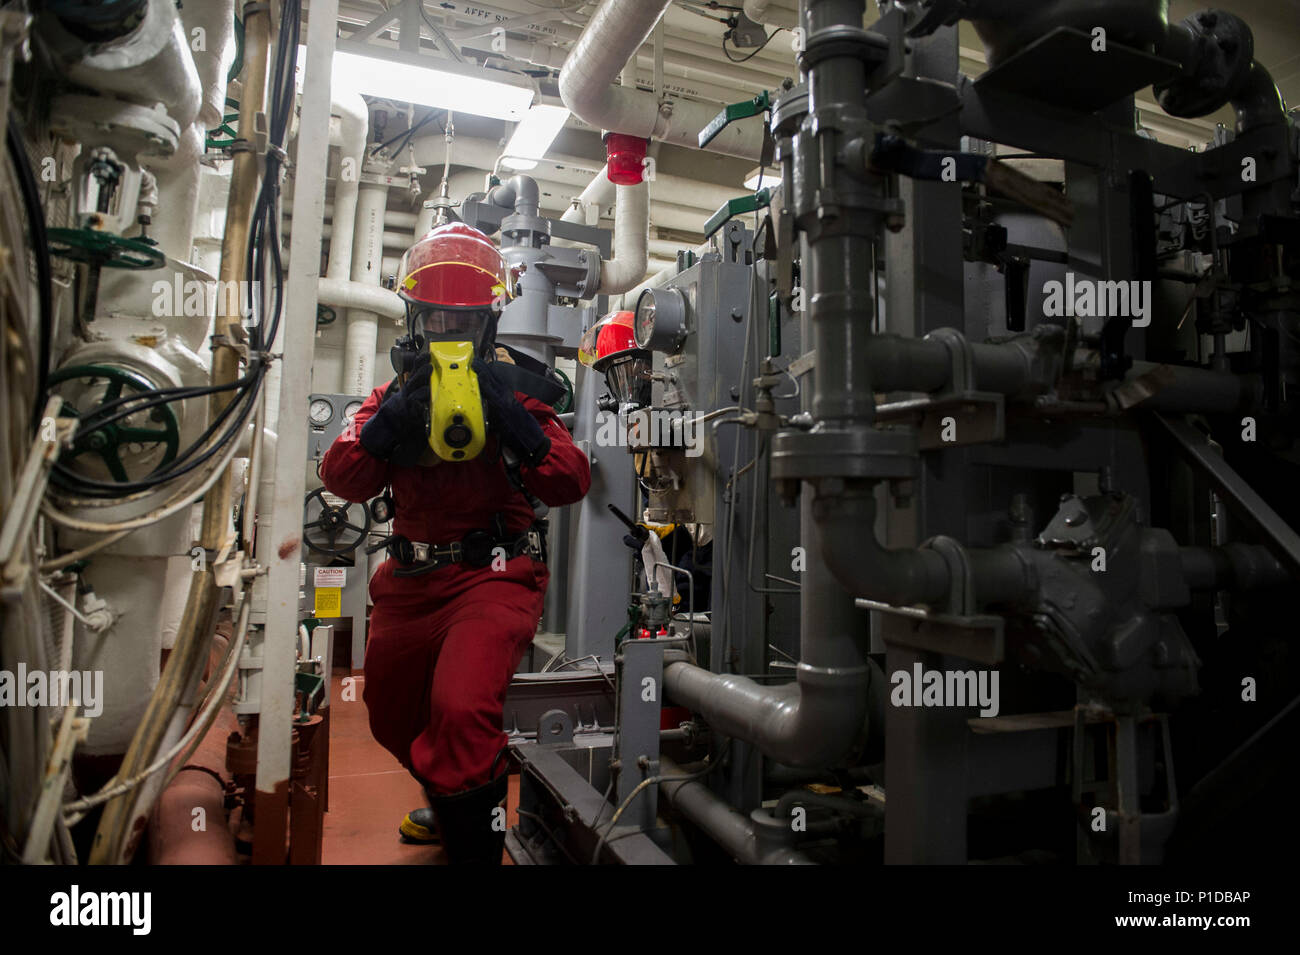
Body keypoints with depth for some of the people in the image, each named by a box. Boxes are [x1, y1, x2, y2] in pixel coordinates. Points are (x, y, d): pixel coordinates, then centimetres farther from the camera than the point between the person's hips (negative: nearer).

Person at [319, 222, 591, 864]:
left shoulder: (512, 386, -1)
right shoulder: (396, 391, 9)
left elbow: (570, 484, -13)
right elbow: (342, 479, -5)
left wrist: (512, 418, -25)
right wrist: (395, 415, -20)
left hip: (494, 575, -5)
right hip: (410, 580, 6)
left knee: (460, 712, -29)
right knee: (393, 721, 22)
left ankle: (472, 843, -5)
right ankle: (448, 803, 52)